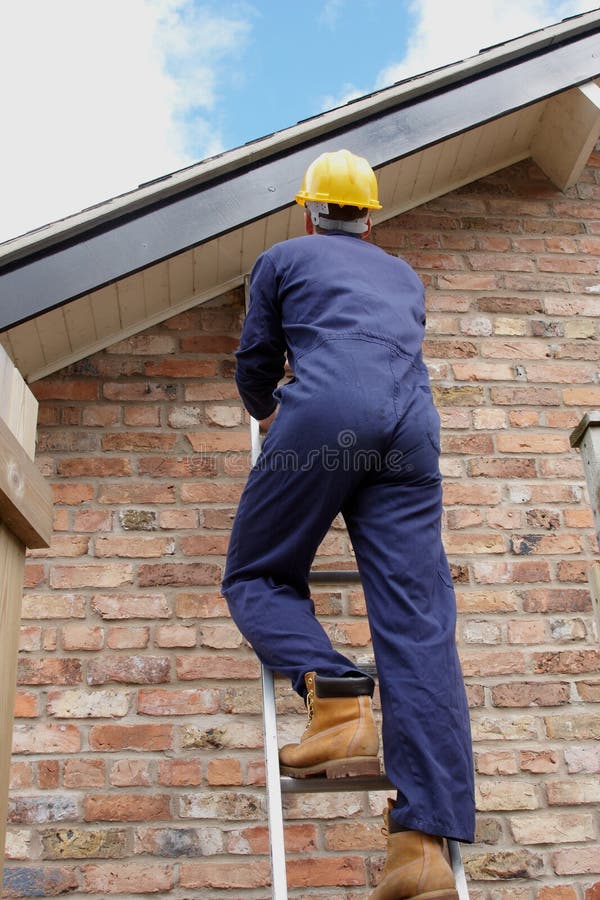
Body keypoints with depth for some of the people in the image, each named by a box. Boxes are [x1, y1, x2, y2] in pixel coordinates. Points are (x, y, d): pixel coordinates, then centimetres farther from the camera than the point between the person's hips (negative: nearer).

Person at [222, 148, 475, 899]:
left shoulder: (282, 258, 23)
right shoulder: (404, 275, 34)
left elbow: (255, 362, 24)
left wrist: (267, 412, 45)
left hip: (323, 415, -3)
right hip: (410, 426, 4)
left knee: (257, 577, 12)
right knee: (417, 619, -6)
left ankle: (338, 703, -15)